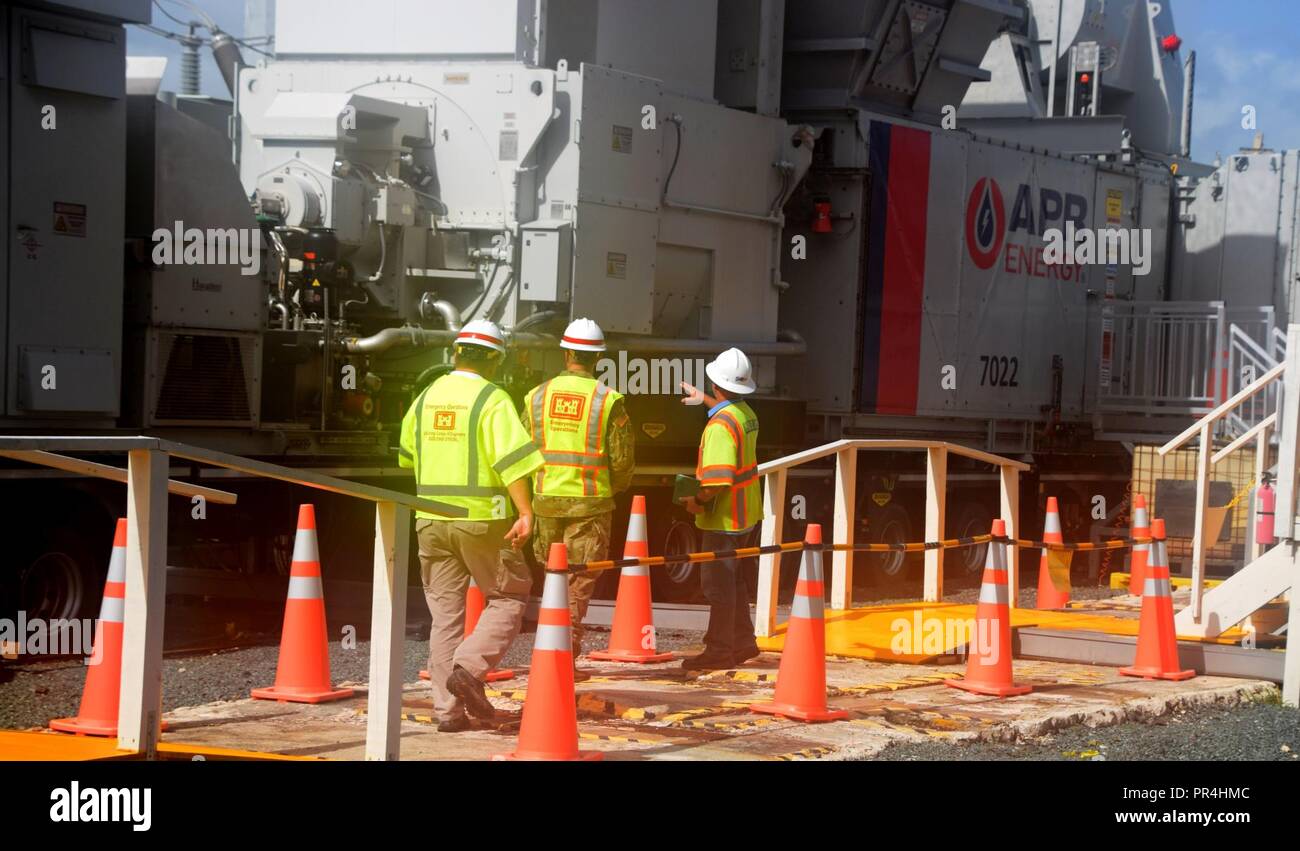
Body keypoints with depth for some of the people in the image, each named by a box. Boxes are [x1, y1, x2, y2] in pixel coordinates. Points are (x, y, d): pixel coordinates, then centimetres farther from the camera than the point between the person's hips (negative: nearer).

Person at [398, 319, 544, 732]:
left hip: (431, 521, 5)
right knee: (509, 597, 10)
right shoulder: (492, 399, -9)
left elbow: (406, 455, 21)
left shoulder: (426, 397, 9)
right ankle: (469, 668, -10)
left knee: (445, 611, 9)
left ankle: (447, 708, 6)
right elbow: (511, 460, -19)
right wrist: (525, 512, -19)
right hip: (482, 519, -5)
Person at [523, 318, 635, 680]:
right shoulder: (608, 400, -7)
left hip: (546, 500, 3)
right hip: (590, 502, -3)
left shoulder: (537, 396, 2)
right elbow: (623, 459, -7)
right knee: (579, 583, 3)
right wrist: (612, 488, 14)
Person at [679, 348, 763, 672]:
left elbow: (719, 479, -30)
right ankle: (743, 642, 26)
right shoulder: (746, 413, 6)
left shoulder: (720, 425, -23)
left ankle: (719, 651, 3)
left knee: (717, 582, -2)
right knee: (732, 579, 19)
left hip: (723, 518, -9)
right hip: (745, 515, 9)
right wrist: (705, 399, 48)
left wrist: (698, 500, -16)